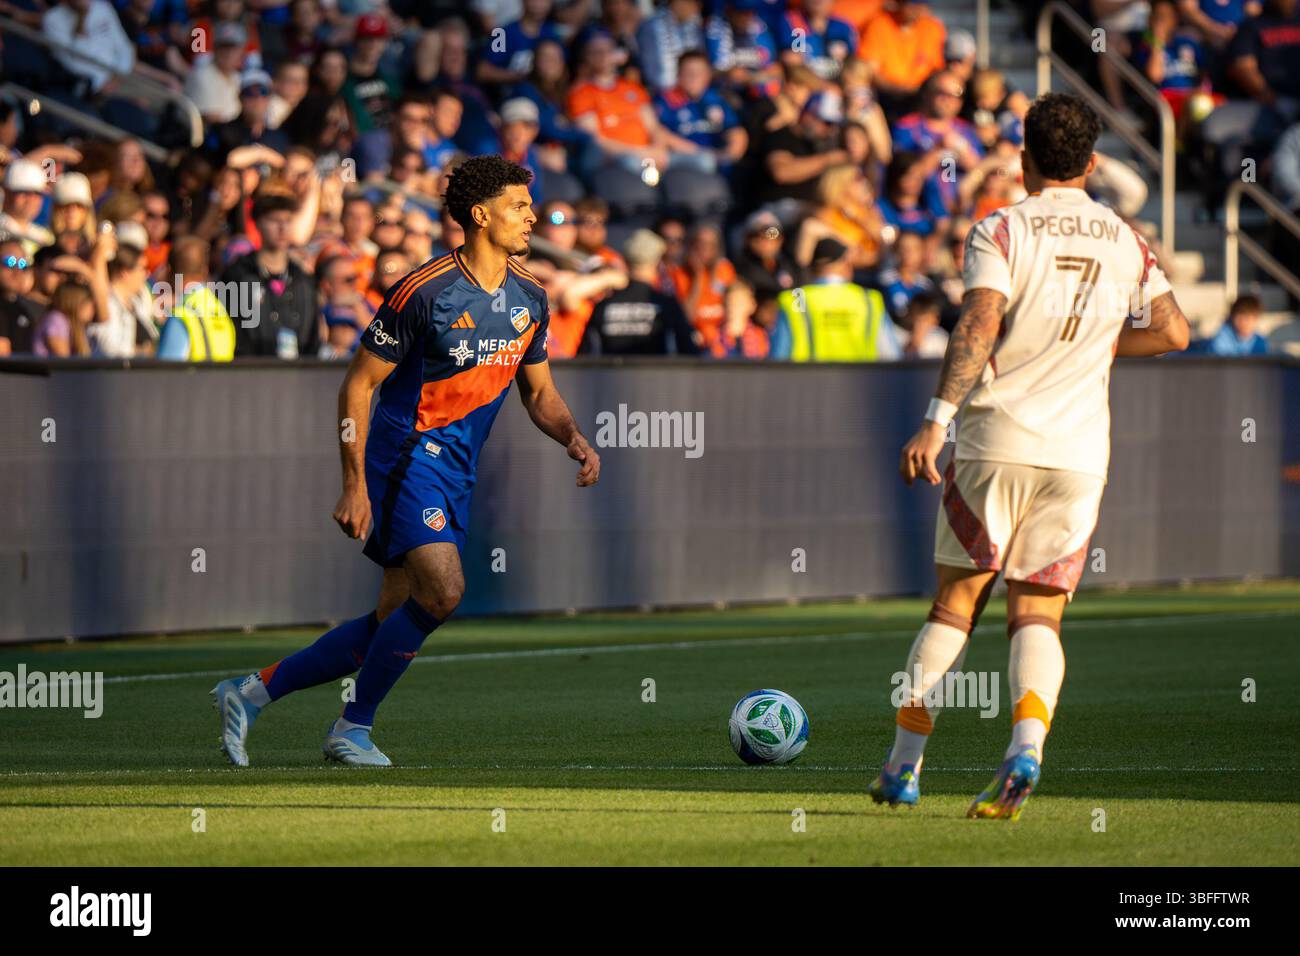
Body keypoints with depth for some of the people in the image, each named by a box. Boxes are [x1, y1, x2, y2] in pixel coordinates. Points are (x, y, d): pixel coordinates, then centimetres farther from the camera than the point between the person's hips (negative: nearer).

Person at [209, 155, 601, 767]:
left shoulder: (528, 298, 8)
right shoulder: (426, 292, -14)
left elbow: (539, 392, 20)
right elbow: (358, 384, -10)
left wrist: (573, 439, -1)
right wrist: (355, 485, -15)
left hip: (455, 475, 8)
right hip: (407, 458, -8)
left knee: (395, 619, 6)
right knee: (442, 590, -23)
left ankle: (251, 693, 16)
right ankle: (353, 728, -8)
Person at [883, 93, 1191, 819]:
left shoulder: (1001, 231, -4)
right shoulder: (1125, 242, 9)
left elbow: (981, 323, -16)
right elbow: (1173, 331, 8)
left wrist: (937, 419, -20)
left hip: (997, 439, -2)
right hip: (1080, 451, 2)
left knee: (955, 603, 8)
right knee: (1038, 616, 4)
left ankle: (905, 764, 7)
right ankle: (1026, 751, -22)